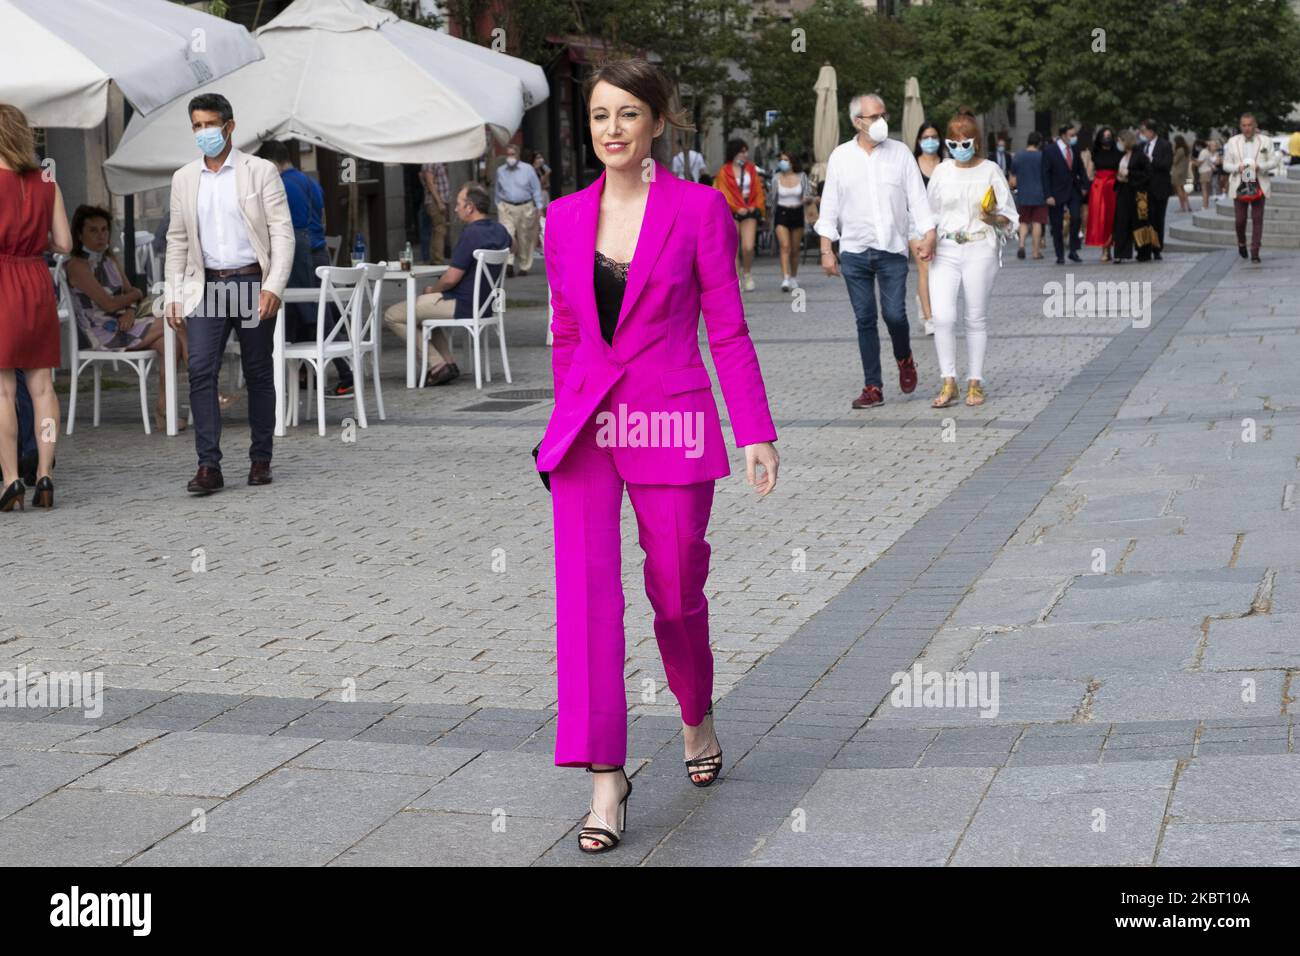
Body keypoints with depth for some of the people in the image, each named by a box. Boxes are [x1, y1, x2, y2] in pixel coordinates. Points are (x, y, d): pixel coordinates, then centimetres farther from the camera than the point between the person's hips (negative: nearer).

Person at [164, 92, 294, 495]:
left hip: (253, 282, -2)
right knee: (201, 370, -11)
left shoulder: (261, 172, 0)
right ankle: (208, 466, -12)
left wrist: (273, 287, -15)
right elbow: (177, 240, 14)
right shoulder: (184, 179, 11)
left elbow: (282, 232, -4)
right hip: (207, 286, 2)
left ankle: (260, 460, 16)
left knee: (258, 374, 5)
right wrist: (173, 295, 7)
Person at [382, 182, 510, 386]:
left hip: (463, 306, -9)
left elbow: (452, 278, -23)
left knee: (392, 315, -1)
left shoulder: (471, 234, -23)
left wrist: (433, 290, 1)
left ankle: (438, 365, -3)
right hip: (484, 303, 9)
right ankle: (448, 362, 17)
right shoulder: (500, 231, 4)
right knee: (423, 303, 32)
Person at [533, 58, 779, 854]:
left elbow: (728, 331, -3)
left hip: (672, 424, -3)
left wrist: (757, 432, -6)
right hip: (586, 428, 3)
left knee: (677, 595, 8)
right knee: (586, 594, -10)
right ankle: (607, 778, -5)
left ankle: (698, 720, 38)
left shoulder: (699, 208, -4)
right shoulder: (568, 216, 7)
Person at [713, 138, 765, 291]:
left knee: (748, 247, -9)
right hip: (732, 213, -2)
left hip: (749, 211, 2)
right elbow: (724, 193, -3)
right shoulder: (724, 171, 1)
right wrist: (737, 208, -12)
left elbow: (758, 190, 13)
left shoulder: (751, 169, 11)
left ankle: (747, 274, 14)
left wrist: (756, 206, -3)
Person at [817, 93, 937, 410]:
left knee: (894, 314, -8)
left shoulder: (900, 153, 4)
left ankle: (904, 359, 23)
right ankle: (872, 387, 9)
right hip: (854, 251, 1)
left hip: (893, 249, -1)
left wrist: (928, 235, -9)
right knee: (865, 320, 2)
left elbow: (917, 197, 3)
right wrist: (826, 249, 2)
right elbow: (830, 204, 7)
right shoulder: (840, 156, 5)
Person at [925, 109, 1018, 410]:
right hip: (945, 250, 2)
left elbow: (1010, 218, 4)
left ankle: (975, 382, 13)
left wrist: (993, 218, -16)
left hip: (980, 250, -2)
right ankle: (948, 383, -4)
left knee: (976, 317, 4)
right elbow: (928, 212, 18)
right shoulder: (942, 171, 9)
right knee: (943, 317, -12)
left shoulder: (990, 171, 1)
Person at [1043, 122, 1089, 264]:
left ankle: (1073, 251, 0)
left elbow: (1080, 168, 15)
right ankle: (1060, 256, 13)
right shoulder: (1050, 152, -10)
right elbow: (1046, 175, -9)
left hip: (1073, 190, 3)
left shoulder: (1075, 149, 5)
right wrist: (1049, 195, -14)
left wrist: (1084, 185, 5)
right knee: (1057, 226, 2)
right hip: (1057, 193, -3)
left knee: (1076, 218, -13)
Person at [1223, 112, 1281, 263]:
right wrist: (1238, 168, -14)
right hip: (1239, 185, 0)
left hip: (1259, 185, 0)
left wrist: (1260, 167, -15)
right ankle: (1241, 242, 30)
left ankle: (1255, 253, 0)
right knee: (1240, 219, -1)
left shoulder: (1266, 141, 4)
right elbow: (1226, 165, 7)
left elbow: (1273, 161, 4)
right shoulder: (1232, 142, 6)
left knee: (1257, 220, -4)